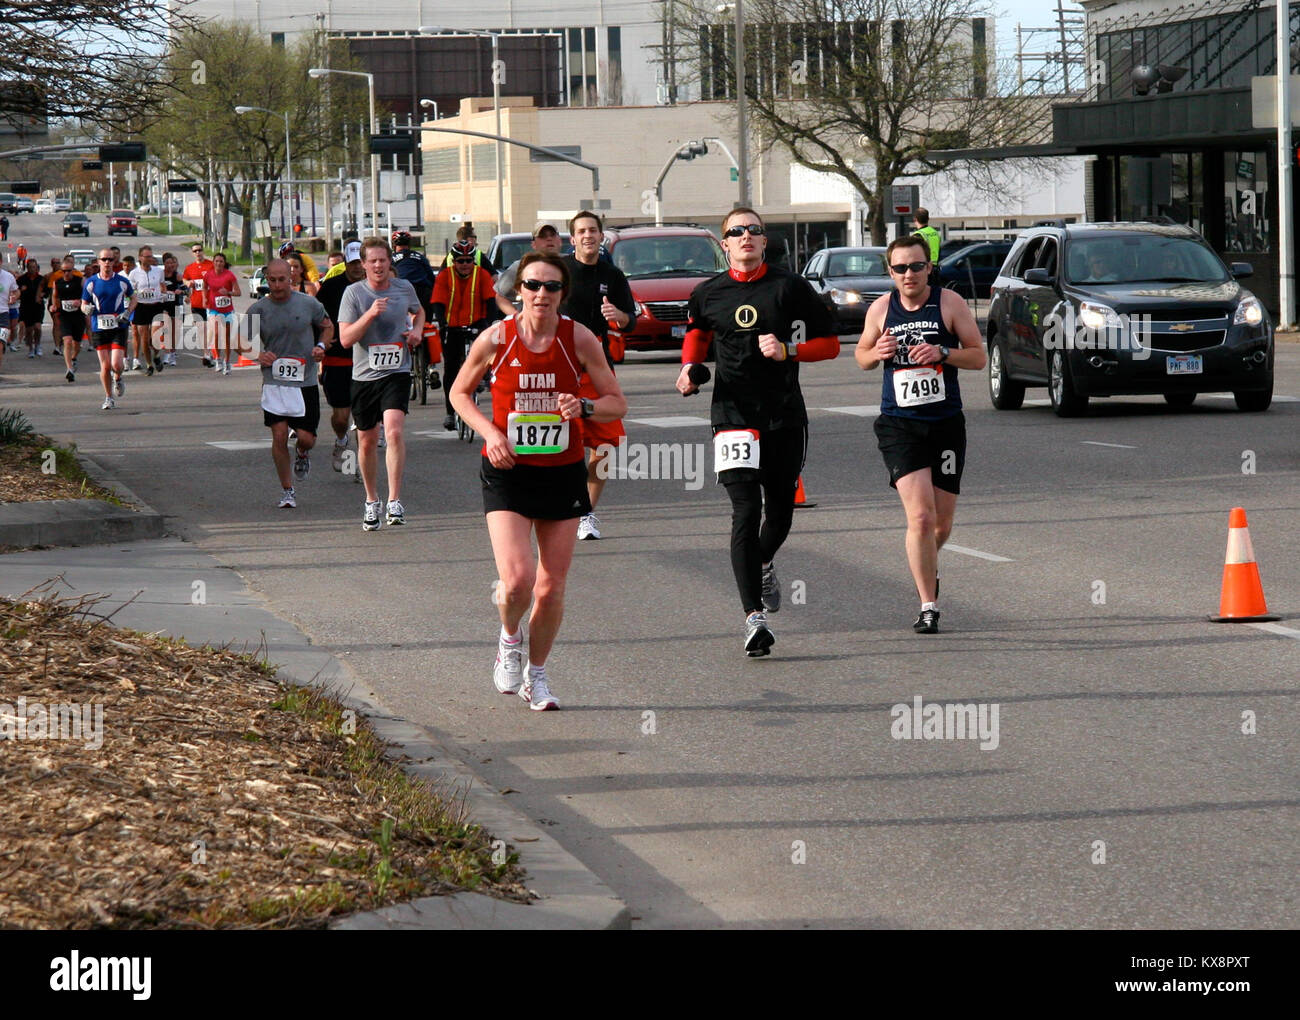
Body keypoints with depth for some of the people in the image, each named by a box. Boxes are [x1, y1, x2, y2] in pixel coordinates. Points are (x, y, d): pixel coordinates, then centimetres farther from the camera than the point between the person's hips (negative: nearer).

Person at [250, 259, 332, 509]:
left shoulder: (308, 304, -1)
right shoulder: (257, 310, -1)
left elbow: (327, 327, 15)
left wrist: (321, 346, -5)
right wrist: (259, 355, -10)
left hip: (305, 382, 0)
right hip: (274, 383, 0)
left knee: (306, 438, -3)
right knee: (279, 436, -7)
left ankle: (302, 455, 36)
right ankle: (287, 490, 8)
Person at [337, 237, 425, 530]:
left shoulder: (404, 288, 4)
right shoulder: (353, 293, -4)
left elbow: (418, 311, 27)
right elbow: (345, 338, -11)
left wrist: (417, 329, 6)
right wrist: (370, 314, -23)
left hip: (396, 372, -1)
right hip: (364, 374, 1)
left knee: (394, 431, -21)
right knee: (367, 441, 10)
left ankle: (394, 501, -19)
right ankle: (371, 501, 29)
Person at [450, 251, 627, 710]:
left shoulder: (579, 339, -5)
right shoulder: (496, 338, -7)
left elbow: (617, 403, 3)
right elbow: (460, 393, 8)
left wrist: (584, 407, -19)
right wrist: (489, 432, -9)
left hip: (562, 474, 2)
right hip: (507, 472, -2)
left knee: (551, 587, 4)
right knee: (517, 579, -18)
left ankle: (537, 674, 27)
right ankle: (509, 639, 16)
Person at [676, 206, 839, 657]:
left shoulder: (790, 287, -1)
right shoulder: (708, 294, 3)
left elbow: (830, 343, 3)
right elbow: (696, 334, 25)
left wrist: (788, 351, -13)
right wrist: (690, 368, 6)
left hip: (785, 415, 1)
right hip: (733, 414, -1)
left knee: (780, 510, 12)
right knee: (746, 511, -13)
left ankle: (764, 565, 48)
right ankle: (754, 618, -15)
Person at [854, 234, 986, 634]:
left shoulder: (950, 303, -1)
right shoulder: (881, 309, 4)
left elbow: (979, 357, 1)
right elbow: (861, 355, 18)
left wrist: (942, 353, -18)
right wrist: (876, 353, -6)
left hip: (946, 424, 1)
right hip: (899, 425, -1)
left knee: (941, 523, 9)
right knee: (920, 516, -16)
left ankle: (928, 568, 43)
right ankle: (928, 607, -10)